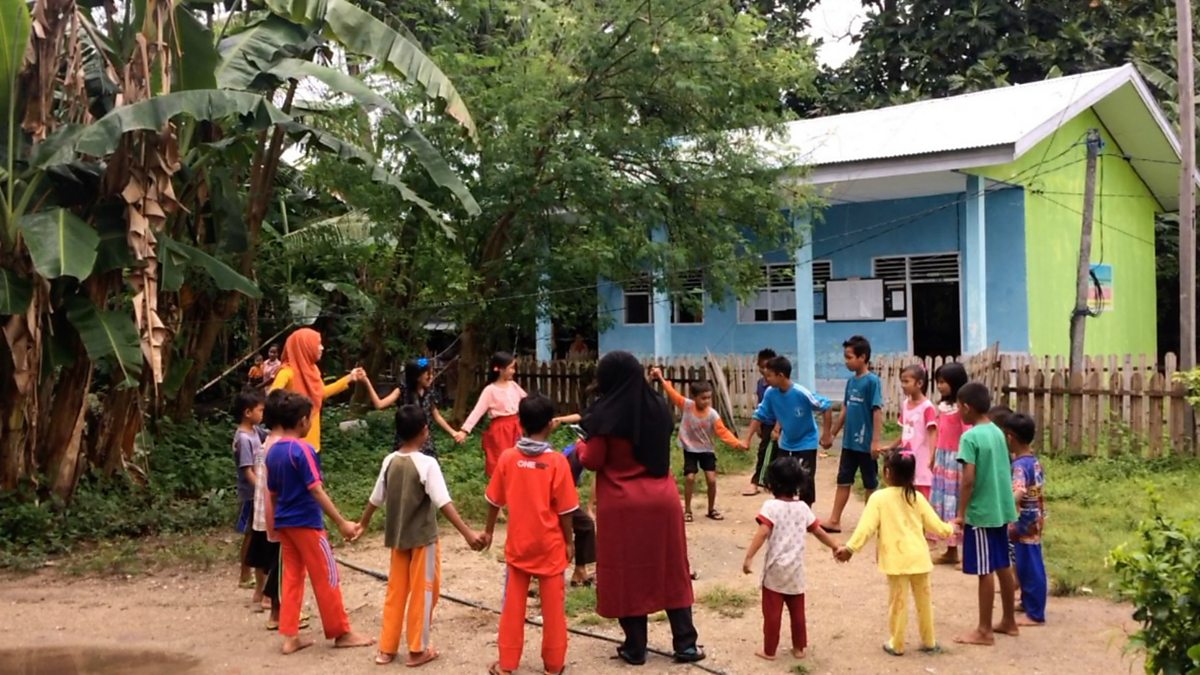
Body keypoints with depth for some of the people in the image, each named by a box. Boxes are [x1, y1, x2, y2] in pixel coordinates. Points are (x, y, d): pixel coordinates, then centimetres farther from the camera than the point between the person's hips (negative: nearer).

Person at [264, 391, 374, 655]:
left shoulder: (273, 451, 7)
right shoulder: (303, 450, -17)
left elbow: (273, 493, 14)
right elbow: (316, 491, -22)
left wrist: (274, 523, 24)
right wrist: (342, 523, -22)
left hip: (284, 523, 8)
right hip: (306, 522, -8)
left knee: (292, 577, 11)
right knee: (326, 577, 2)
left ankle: (290, 637, 11)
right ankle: (341, 633, 10)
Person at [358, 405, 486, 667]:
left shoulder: (390, 461, -1)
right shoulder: (427, 464, -18)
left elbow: (376, 499, 9)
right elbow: (443, 503, -24)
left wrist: (363, 523, 27)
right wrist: (467, 533, -26)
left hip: (397, 537, 5)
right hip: (423, 538, -5)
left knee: (396, 592, 15)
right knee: (422, 593, 7)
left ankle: (386, 649, 21)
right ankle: (417, 650, 14)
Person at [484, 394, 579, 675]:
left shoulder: (507, 457, -7)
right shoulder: (557, 461, -14)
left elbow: (495, 501, 2)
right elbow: (565, 510, -10)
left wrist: (489, 531, 16)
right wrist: (569, 541, 2)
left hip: (518, 543, 2)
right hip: (550, 544, -2)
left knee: (513, 604, 11)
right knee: (552, 604, 10)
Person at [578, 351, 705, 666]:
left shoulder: (604, 413, -11)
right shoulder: (659, 406, 4)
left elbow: (593, 461, -7)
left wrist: (582, 446, 13)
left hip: (622, 505, -4)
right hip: (662, 499, 4)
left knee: (627, 574, 7)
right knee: (671, 571, 12)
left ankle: (635, 648, 13)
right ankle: (686, 643, 13)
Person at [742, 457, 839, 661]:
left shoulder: (771, 506, -13)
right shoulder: (803, 507, 3)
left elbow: (763, 532, -25)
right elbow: (818, 531, 12)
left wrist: (749, 557, -29)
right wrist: (836, 547, 26)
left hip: (776, 569, -5)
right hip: (795, 569, 5)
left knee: (772, 612, 5)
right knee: (797, 610, 17)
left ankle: (769, 651, 12)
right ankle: (799, 647, 25)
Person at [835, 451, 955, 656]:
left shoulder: (879, 498, -8)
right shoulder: (917, 497, 4)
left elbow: (867, 527, -14)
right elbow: (935, 526, 10)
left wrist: (850, 548, -10)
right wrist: (950, 528, 31)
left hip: (897, 559, -4)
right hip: (919, 557, 4)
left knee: (898, 601, 5)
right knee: (924, 599, 15)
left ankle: (896, 644, 13)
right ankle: (929, 642, 27)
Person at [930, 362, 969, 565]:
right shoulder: (942, 406, 10)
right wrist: (934, 459, 16)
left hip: (956, 459, -8)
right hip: (942, 458, 8)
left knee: (957, 503, -4)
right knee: (943, 502, 11)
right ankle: (951, 551, 20)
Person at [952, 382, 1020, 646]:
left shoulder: (970, 437, -17)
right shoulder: (998, 432, 8)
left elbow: (968, 480, -21)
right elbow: (1003, 472, 14)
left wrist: (961, 513, -13)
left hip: (980, 512, -8)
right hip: (1001, 509, 8)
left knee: (985, 570, -2)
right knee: (1003, 566, 17)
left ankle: (984, 631, 5)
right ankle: (1009, 621, 28)